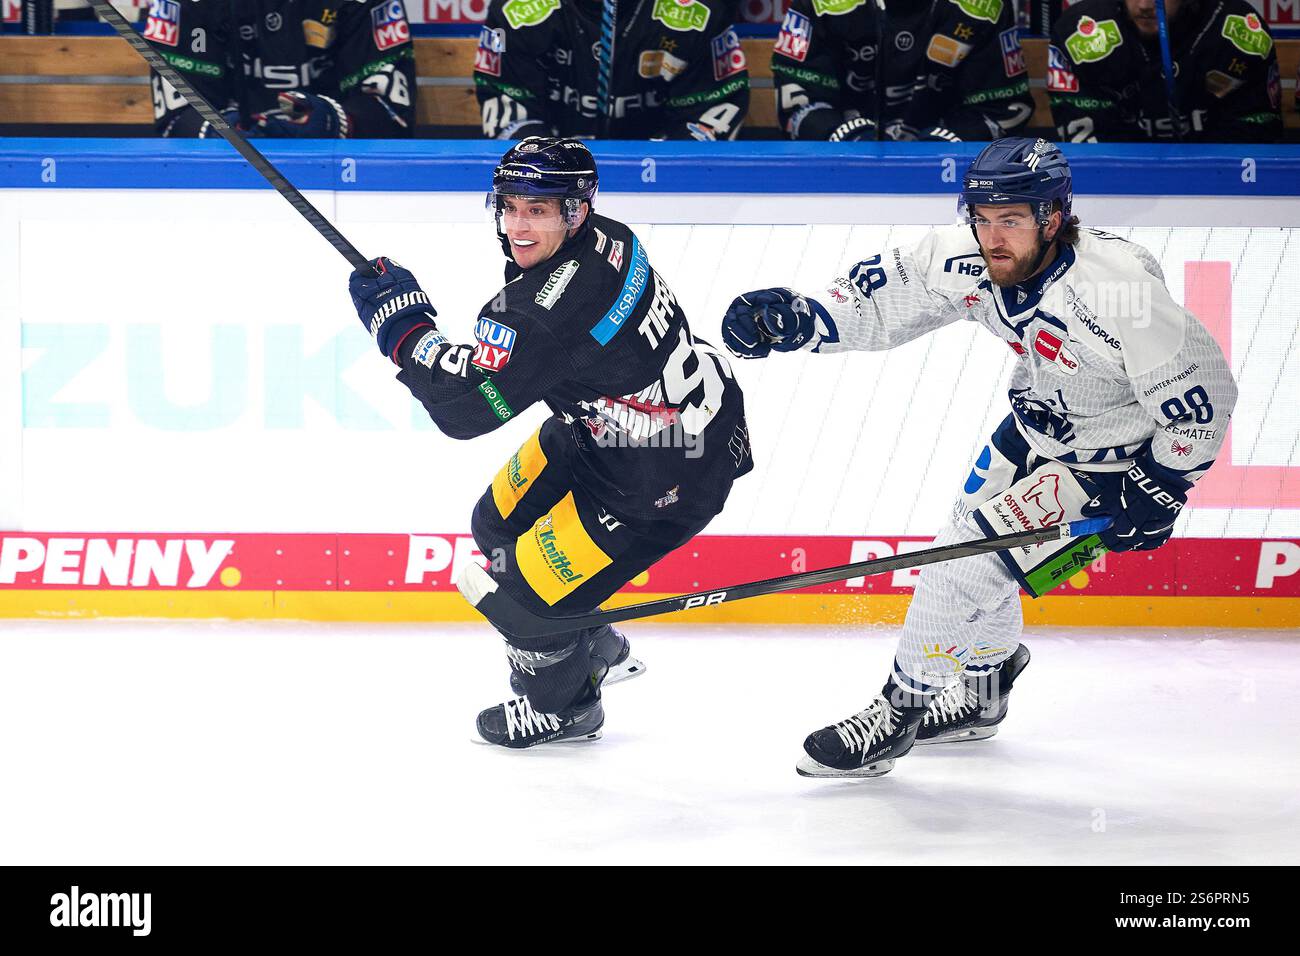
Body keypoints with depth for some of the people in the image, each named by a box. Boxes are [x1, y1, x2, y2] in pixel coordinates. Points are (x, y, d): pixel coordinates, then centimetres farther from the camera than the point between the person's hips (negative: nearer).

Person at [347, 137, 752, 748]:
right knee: (500, 526, 20)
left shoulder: (551, 308, -34)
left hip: (667, 478, -10)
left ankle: (566, 706, 30)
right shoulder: (603, 238, -6)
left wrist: (398, 318, -19)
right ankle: (600, 652, 44)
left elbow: (465, 409, -28)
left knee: (529, 593, -3)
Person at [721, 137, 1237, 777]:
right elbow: (886, 297, -9)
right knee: (971, 538, 16)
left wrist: (1160, 489, -22)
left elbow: (1202, 389, -27)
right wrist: (795, 317, -25)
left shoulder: (1117, 288, -36)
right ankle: (981, 695, 43)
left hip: (1115, 453, -7)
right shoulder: (973, 262, -19)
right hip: (1038, 422, 7)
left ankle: (904, 707, 7)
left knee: (977, 558, -13)